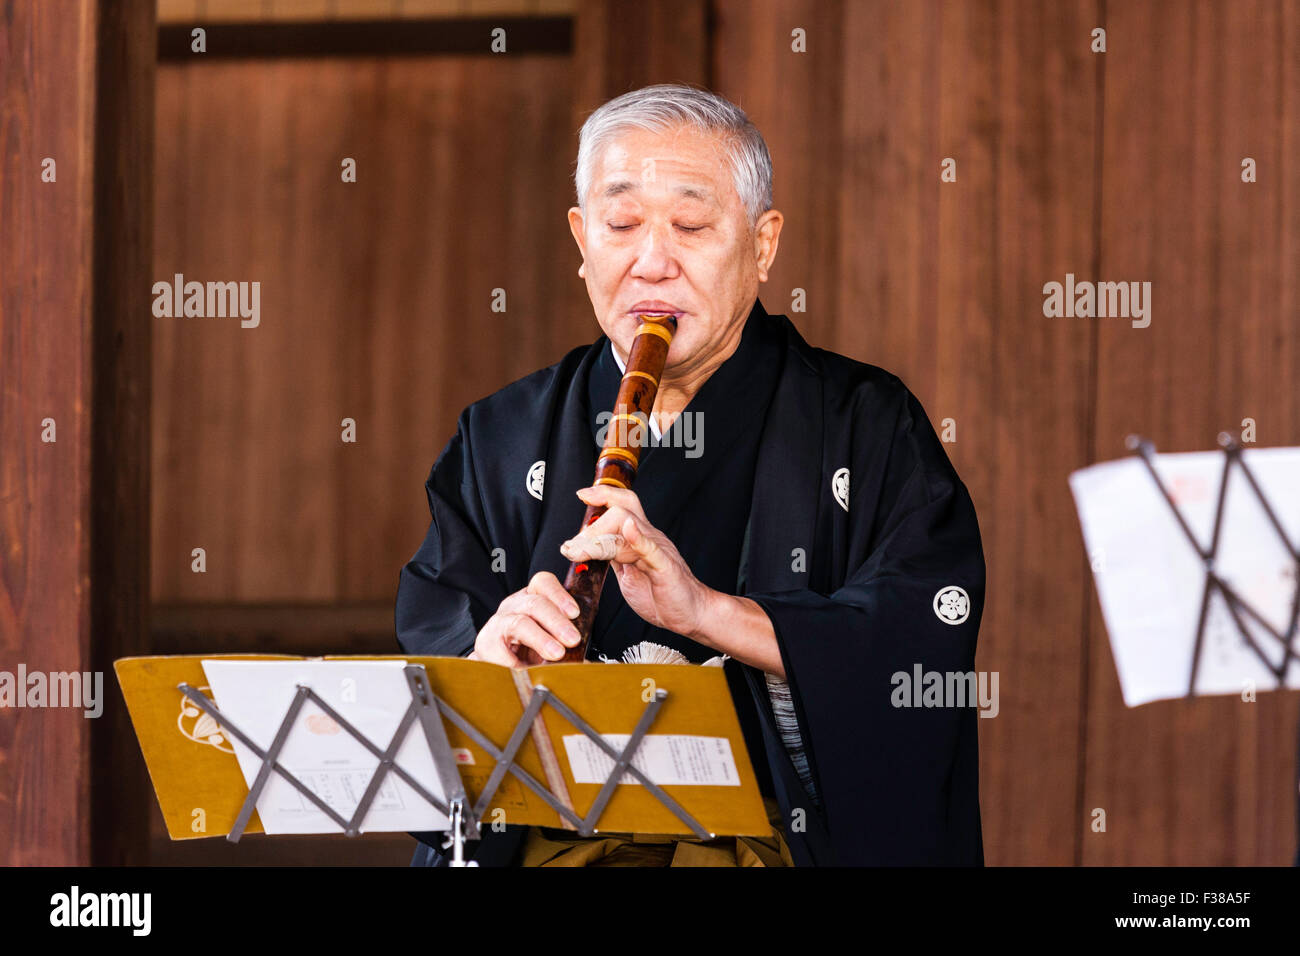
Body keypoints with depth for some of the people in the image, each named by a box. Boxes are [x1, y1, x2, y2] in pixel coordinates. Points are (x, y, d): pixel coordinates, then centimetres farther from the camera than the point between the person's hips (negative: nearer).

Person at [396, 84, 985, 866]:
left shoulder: (865, 427, 8)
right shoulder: (505, 440, 17)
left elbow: (930, 638, -7)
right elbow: (426, 636, 9)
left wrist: (704, 610, -19)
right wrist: (487, 660, -15)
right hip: (550, 842, 3)